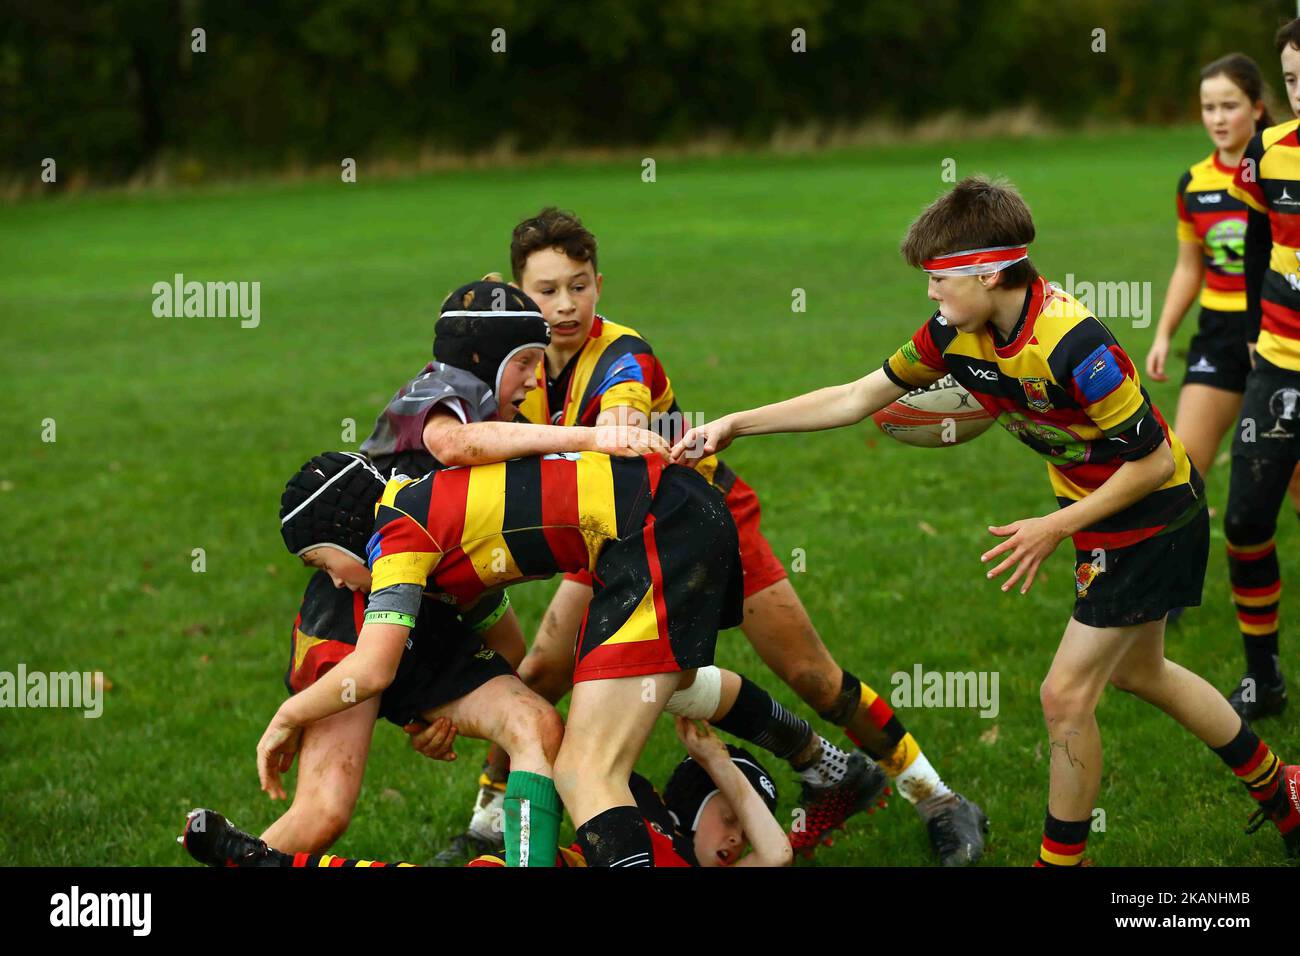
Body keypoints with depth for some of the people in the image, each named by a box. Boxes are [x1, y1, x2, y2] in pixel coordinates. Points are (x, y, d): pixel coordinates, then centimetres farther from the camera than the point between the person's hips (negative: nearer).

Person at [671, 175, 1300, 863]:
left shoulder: (1071, 344, -34)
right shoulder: (957, 332, -10)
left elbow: (1154, 460, -25)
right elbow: (857, 398, -1)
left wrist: (1056, 528, -22)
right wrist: (736, 425, -4)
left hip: (1153, 516, -9)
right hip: (1097, 514, 9)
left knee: (1066, 695, -7)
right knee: (1136, 672, 24)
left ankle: (1061, 857, 11)